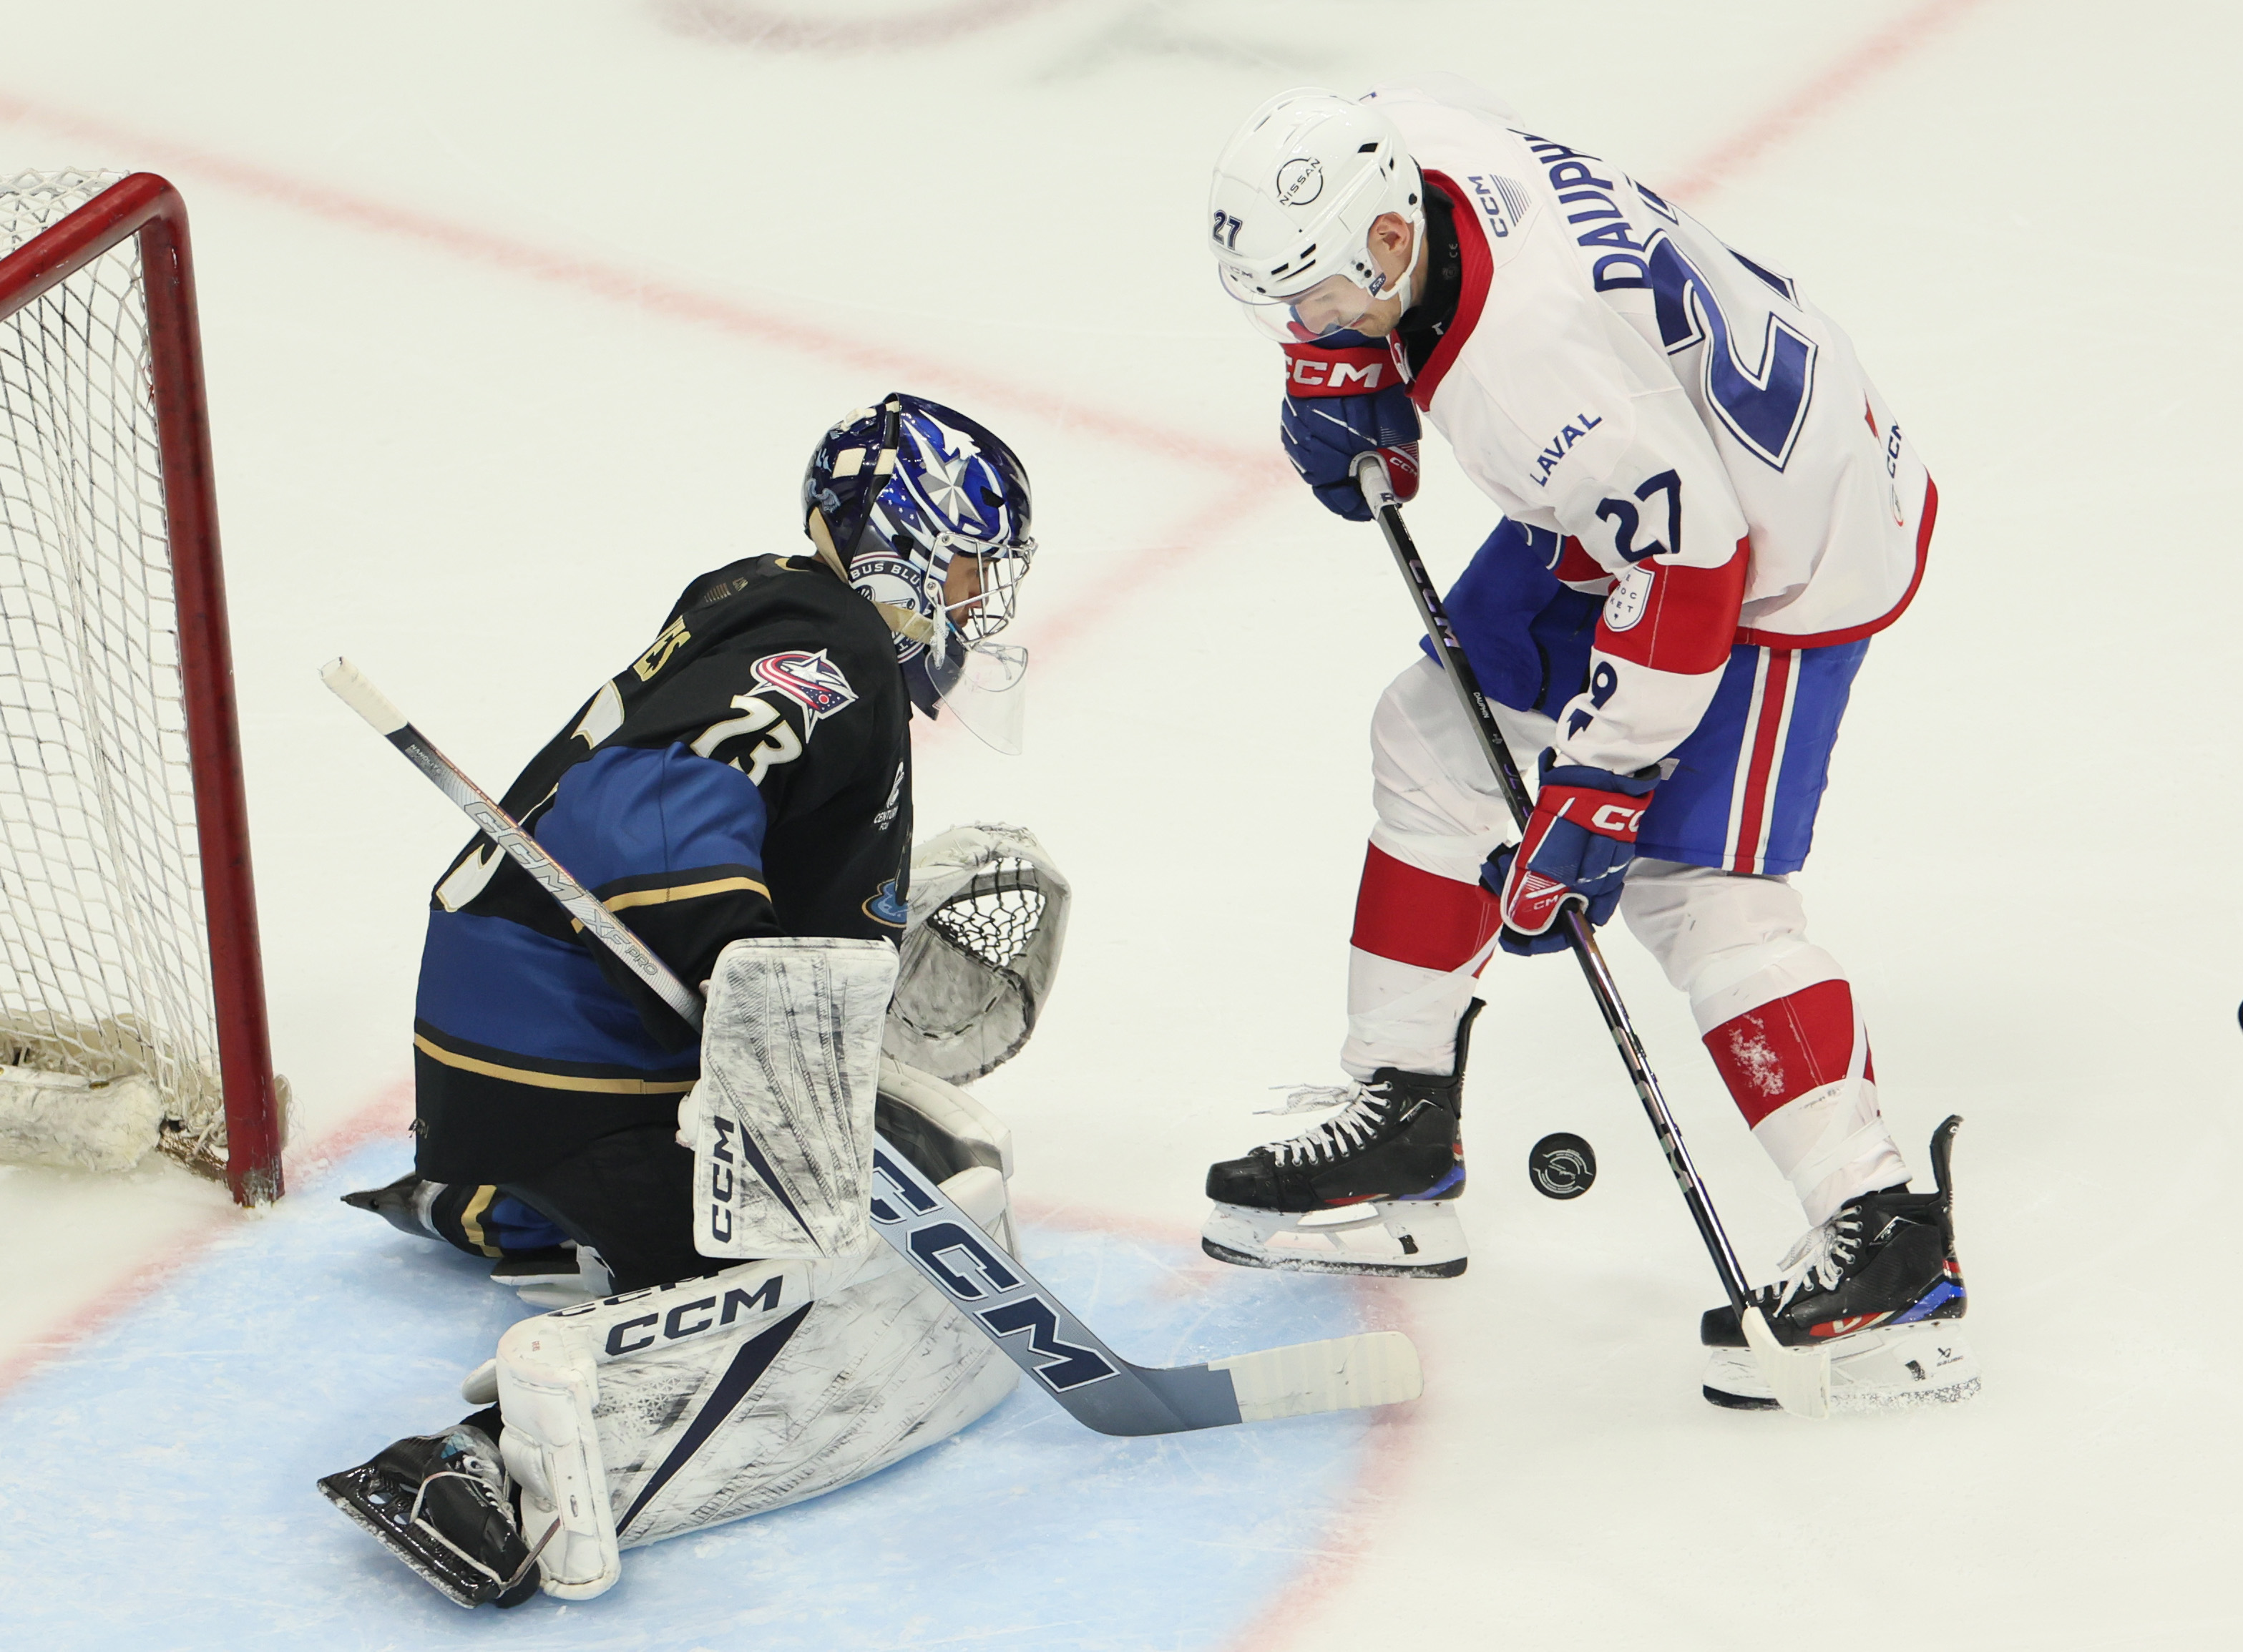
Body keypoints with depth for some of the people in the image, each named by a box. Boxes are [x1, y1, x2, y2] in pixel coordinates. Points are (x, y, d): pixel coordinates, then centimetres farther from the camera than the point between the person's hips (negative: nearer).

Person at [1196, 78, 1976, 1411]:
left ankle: (1889, 1247, -15)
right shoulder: (1404, 138, -13)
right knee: (1438, 738, 12)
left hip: (1777, 542, -10)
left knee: (1692, 883, -15)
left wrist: (1595, 791, -26)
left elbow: (1686, 569, -32)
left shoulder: (1535, 357, -37)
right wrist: (1338, 366, 3)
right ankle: (1397, 1129, 22)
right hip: (1634, 492, 10)